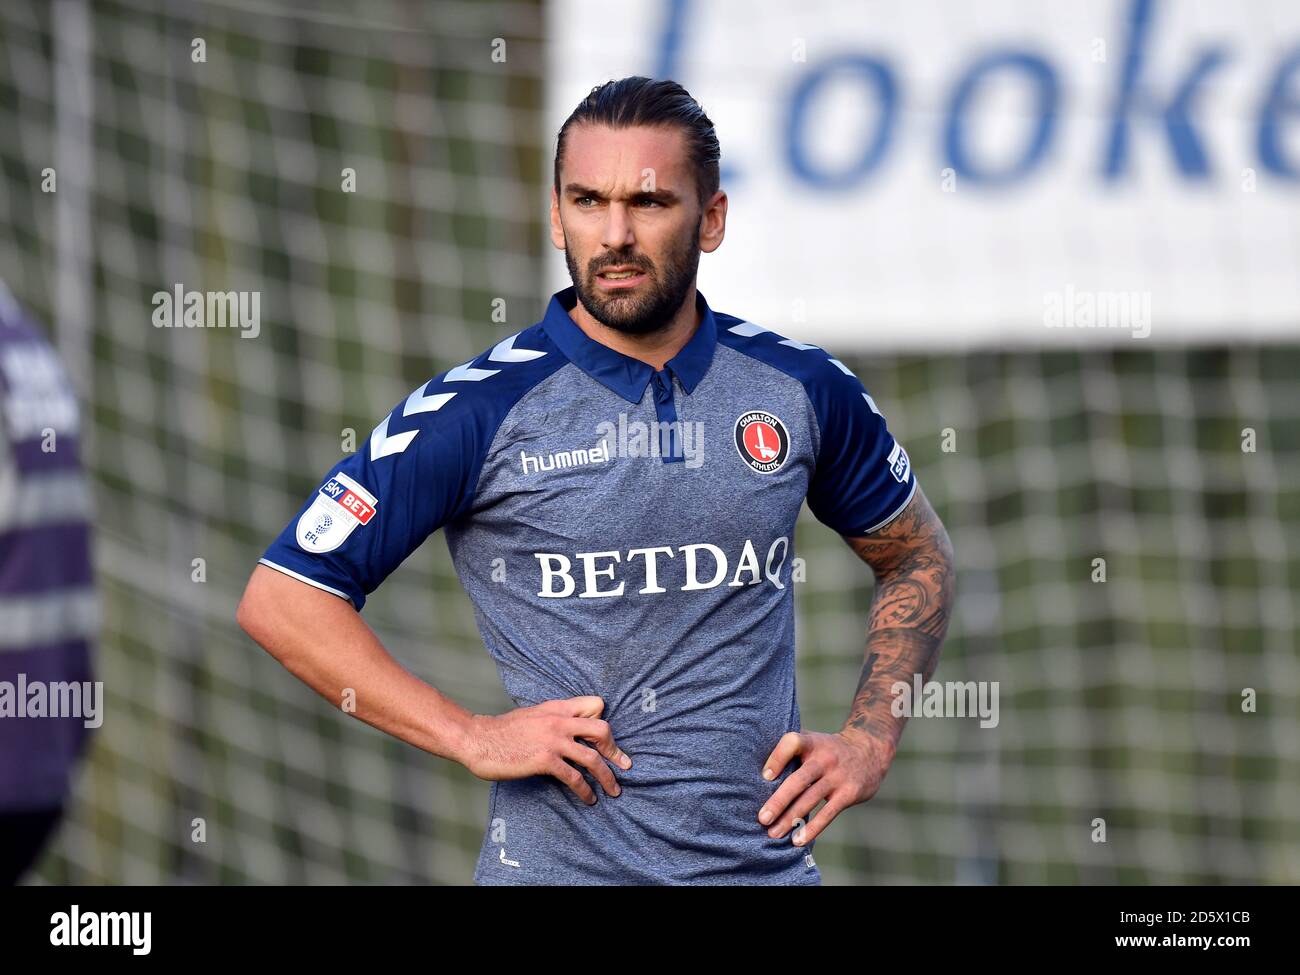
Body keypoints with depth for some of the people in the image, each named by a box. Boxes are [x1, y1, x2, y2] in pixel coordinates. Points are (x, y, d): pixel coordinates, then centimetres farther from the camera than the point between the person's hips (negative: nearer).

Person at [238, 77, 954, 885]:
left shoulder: (804, 390, 2)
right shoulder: (479, 410, -8)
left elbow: (919, 559, 18)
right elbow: (281, 599, -6)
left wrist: (871, 741, 4)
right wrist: (471, 736, -11)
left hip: (767, 859, 2)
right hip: (556, 861, -2)